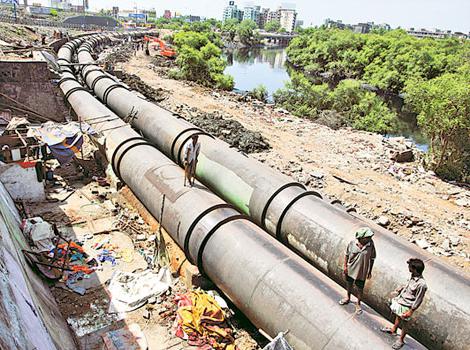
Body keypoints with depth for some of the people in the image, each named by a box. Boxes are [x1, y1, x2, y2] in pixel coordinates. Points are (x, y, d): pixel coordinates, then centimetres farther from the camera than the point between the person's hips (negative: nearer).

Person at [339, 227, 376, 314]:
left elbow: (372, 258, -7)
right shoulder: (352, 243, -21)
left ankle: (358, 304, 39)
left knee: (360, 289, 14)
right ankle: (348, 298, 51)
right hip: (351, 269, 1)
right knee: (349, 284, 24)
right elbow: (347, 254, -6)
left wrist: (370, 271, -1)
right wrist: (345, 266, -4)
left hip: (362, 272, -1)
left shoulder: (370, 244, -19)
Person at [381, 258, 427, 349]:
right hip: (400, 301, 8)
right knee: (398, 317, 30)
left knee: (404, 324, 14)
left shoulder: (421, 284, -34)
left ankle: (401, 340, 35)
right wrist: (401, 288, 14)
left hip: (406, 306, -7)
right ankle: (393, 330, 53)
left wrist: (411, 311, -19)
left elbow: (418, 300, -24)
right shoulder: (413, 276, -11)